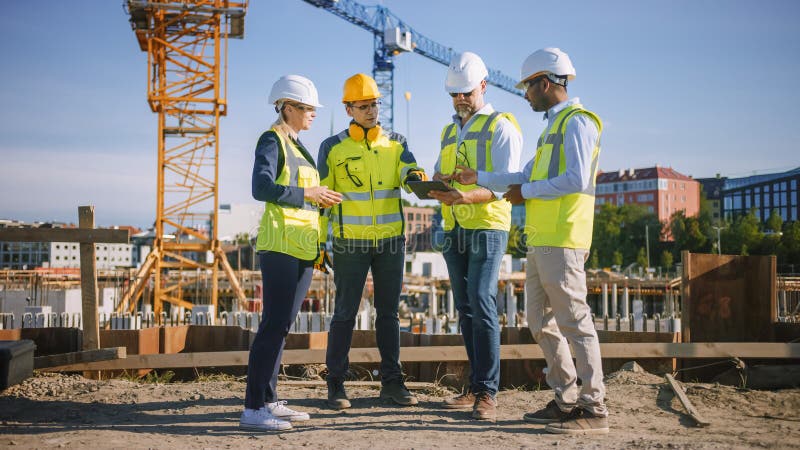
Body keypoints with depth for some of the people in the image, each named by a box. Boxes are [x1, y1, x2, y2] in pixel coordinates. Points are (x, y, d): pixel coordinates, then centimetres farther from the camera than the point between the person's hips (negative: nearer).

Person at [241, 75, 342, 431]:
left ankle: (268, 402, 15)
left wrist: (320, 199, 8)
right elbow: (261, 188, -20)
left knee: (282, 325, 9)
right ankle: (253, 408, -9)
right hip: (280, 244, -9)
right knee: (274, 324, -12)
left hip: (303, 246, 9)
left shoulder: (296, 146, 21)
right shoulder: (272, 140, -6)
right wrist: (307, 194, -18)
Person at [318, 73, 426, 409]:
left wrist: (419, 181, -33)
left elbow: (411, 175, -9)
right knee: (345, 313, 1)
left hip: (391, 241, 3)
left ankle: (392, 382, 17)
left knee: (389, 313, 9)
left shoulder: (396, 143, 8)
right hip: (350, 242, -2)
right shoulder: (333, 147, 2)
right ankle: (336, 384, 10)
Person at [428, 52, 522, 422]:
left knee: (482, 305, -15)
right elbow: (437, 176, 18)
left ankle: (487, 394, -11)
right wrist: (439, 183, -8)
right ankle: (476, 388, 13)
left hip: (487, 228, -7)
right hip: (454, 231, 7)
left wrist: (466, 196, -29)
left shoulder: (501, 127, -3)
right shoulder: (449, 132, 20)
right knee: (466, 310, 7)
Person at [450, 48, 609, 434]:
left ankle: (593, 409, -2)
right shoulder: (552, 125, 22)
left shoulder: (576, 121, -8)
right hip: (541, 240, 10)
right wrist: (478, 178, 23)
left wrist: (527, 192, -9)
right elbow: (526, 176, 24)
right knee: (541, 322, 11)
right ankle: (566, 400, 19)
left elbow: (576, 179, -20)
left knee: (574, 321, -8)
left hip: (562, 242, -10)